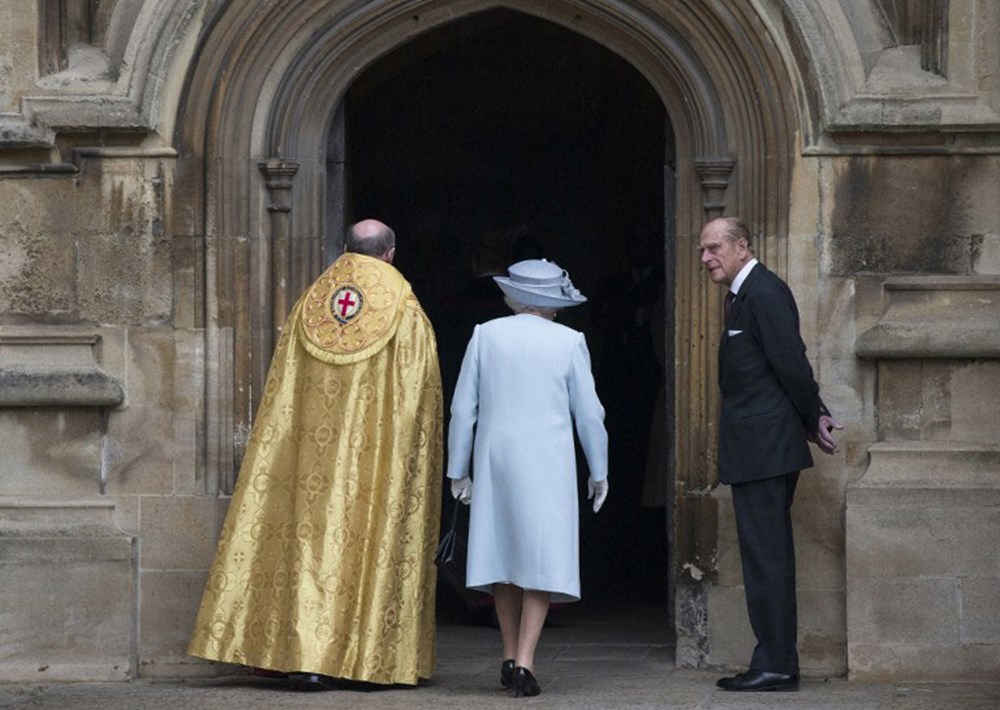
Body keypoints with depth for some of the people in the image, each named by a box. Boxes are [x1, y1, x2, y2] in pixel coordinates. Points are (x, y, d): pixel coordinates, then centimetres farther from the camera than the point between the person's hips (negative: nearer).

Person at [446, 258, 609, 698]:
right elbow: (588, 413, 1)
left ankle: (510, 657, 20)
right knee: (542, 559, -1)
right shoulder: (568, 342, -2)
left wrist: (458, 470, 10)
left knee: (501, 551, 15)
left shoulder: (486, 335, 1)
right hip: (548, 463, -2)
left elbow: (463, 408, 2)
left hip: (494, 459, 2)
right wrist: (598, 472, 12)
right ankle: (524, 663, -11)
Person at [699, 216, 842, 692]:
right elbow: (790, 367, 20)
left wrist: (812, 421, -5)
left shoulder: (764, 292, -14)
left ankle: (775, 666, -6)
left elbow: (791, 364, -17)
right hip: (758, 451, 11)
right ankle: (777, 663, 17)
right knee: (768, 555, 12)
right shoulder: (744, 295, 18)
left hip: (763, 448, -11)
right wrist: (816, 418, 10)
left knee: (766, 554, -8)